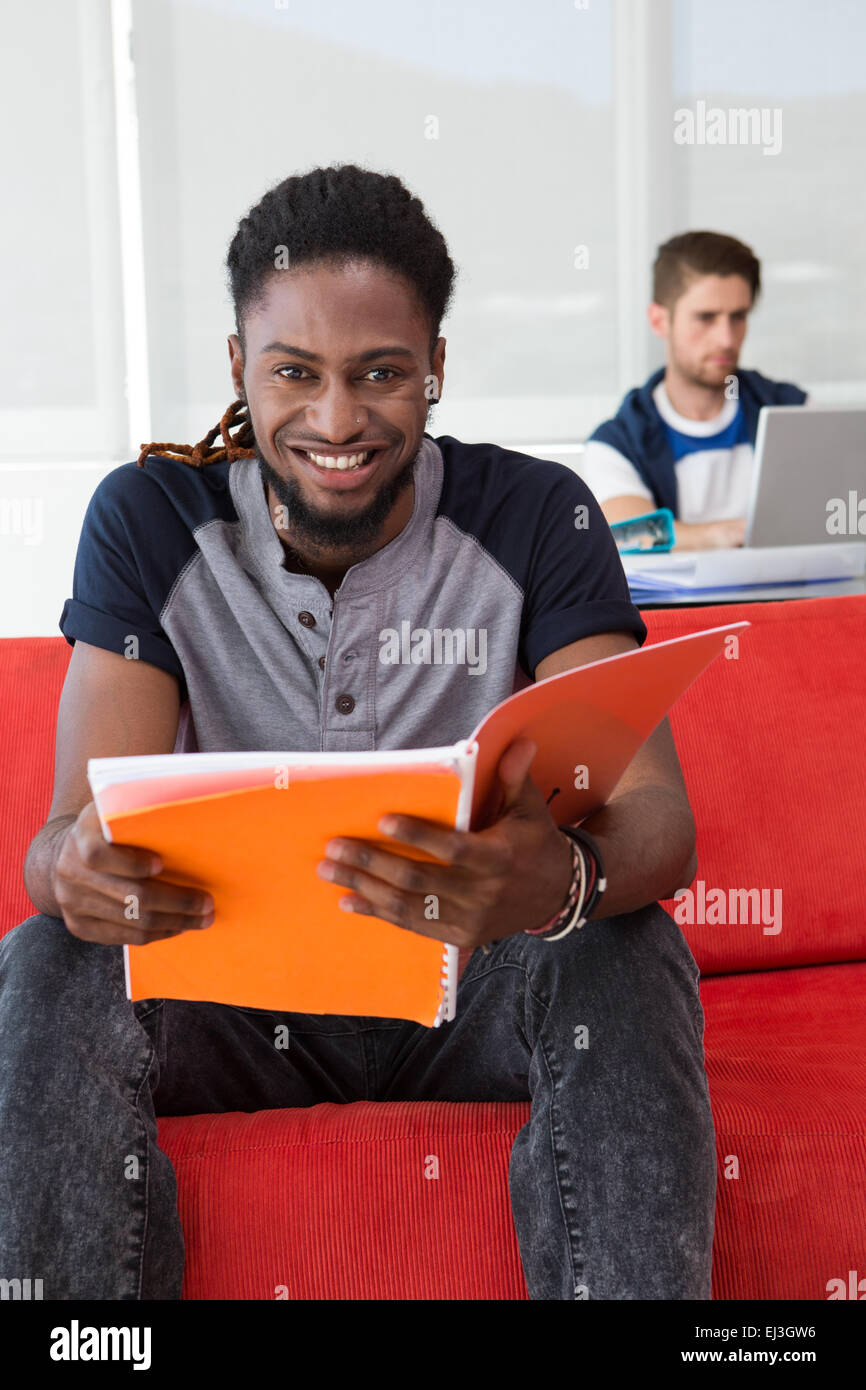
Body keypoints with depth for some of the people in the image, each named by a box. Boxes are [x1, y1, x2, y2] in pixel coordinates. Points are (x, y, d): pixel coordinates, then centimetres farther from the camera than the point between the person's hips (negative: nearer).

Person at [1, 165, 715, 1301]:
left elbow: (655, 813, -20)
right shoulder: (152, 520, -7)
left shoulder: (537, 518, -10)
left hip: (473, 988, 0)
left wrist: (562, 879, -46)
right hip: (235, 981, 1)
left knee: (628, 955, -31)